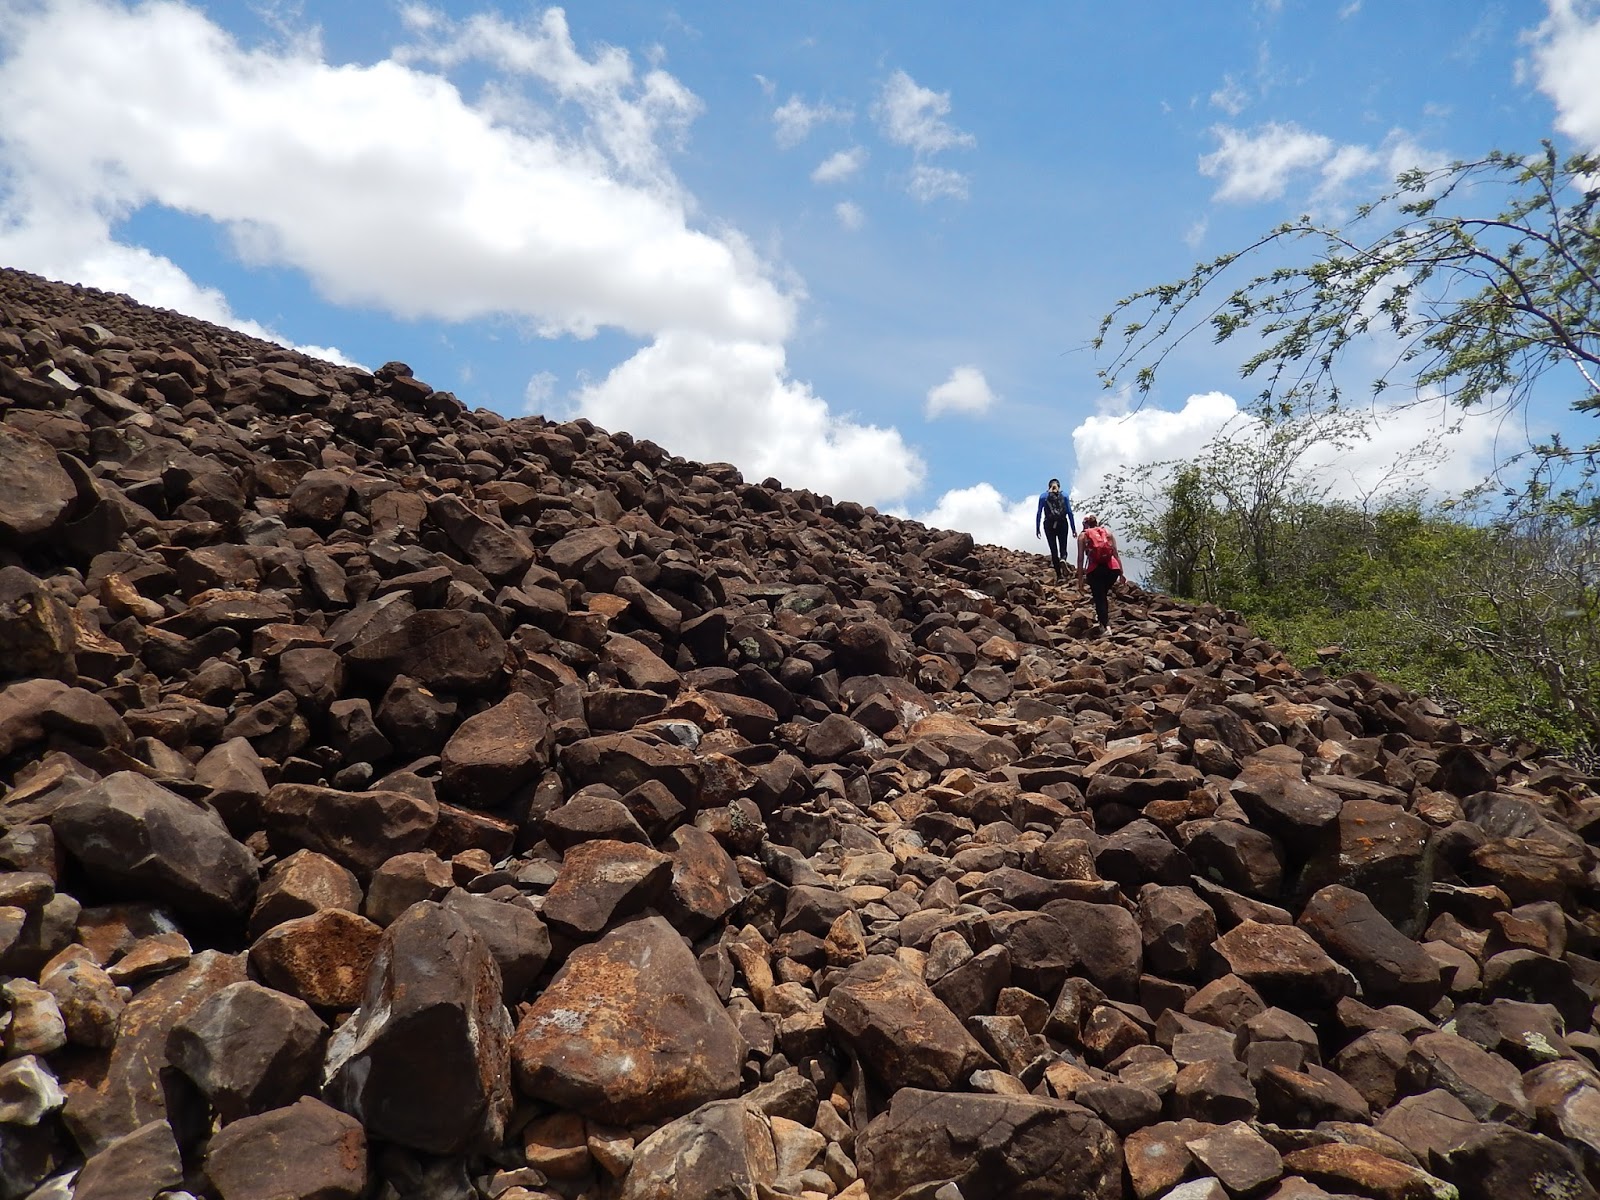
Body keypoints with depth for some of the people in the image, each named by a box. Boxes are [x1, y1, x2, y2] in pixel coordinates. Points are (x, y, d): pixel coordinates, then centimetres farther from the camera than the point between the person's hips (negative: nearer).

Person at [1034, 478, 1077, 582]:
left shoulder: (1043, 496, 6)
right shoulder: (1064, 495, 6)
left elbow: (1039, 513, 2)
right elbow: (1070, 513, 2)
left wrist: (1037, 529, 5)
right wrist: (1073, 529, 4)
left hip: (1049, 524, 0)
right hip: (1063, 524, 0)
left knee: (1053, 550, 4)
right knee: (1063, 547, 13)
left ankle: (1059, 575, -3)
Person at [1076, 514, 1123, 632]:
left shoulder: (1083, 536, 11)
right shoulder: (1108, 532, 17)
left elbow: (1080, 559, 4)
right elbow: (1116, 554, 10)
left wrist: (1080, 579, 6)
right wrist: (1121, 573, 10)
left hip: (1095, 570, -3)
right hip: (1113, 568, 3)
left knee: (1099, 597, 6)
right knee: (1103, 593, 28)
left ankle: (1105, 626, -5)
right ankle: (1106, 618, 37)